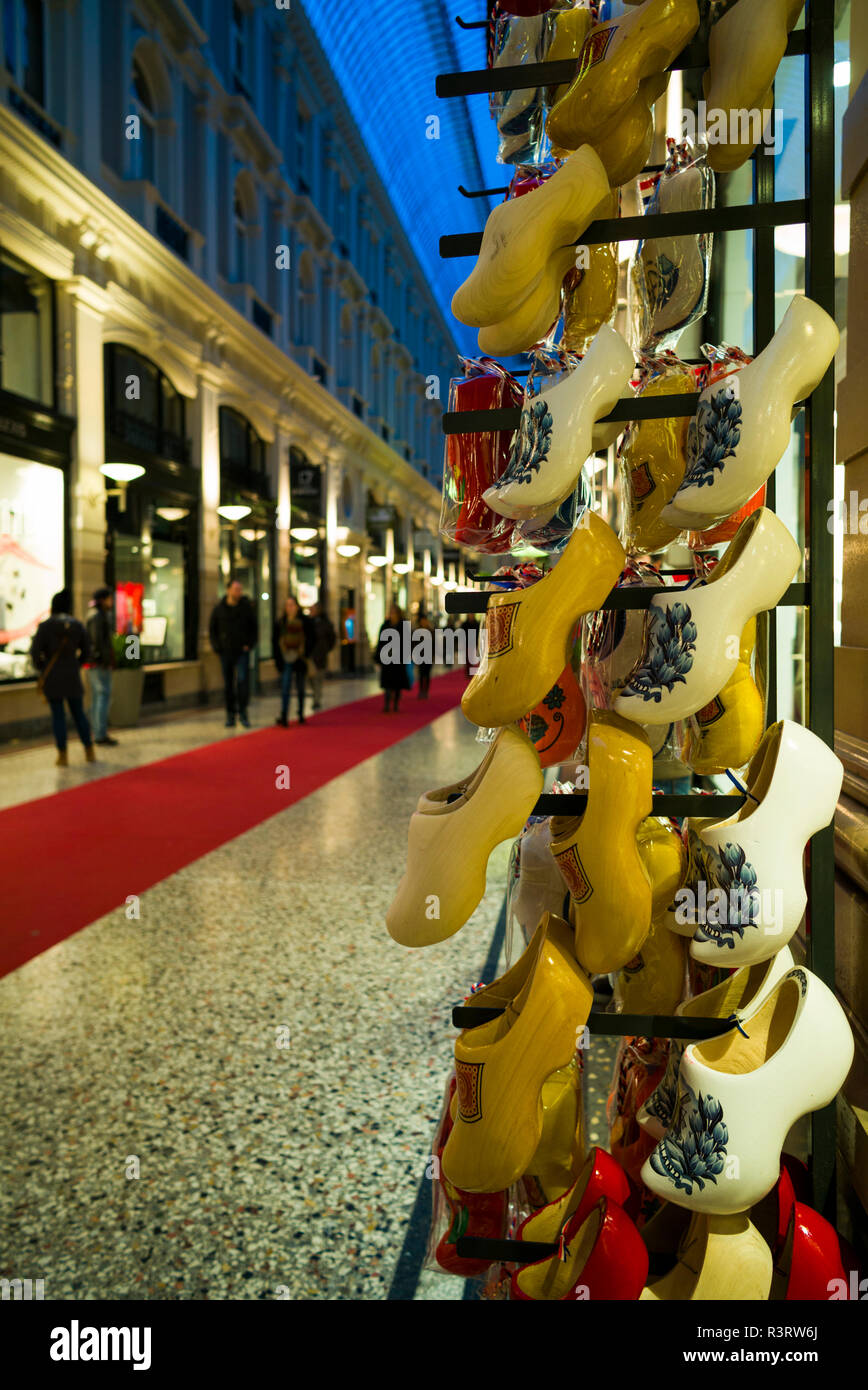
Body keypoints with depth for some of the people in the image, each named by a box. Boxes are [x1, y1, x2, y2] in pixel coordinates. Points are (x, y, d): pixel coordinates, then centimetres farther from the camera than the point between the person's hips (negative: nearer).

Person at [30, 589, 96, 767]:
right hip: (72, 676, 3)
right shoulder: (77, 625, 0)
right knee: (79, 712, 12)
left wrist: (40, 667, 7)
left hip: (51, 676, -2)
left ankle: (63, 756, 4)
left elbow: (35, 651, -12)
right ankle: (90, 752, 13)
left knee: (57, 714, 4)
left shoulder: (46, 625, -10)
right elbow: (86, 652, 5)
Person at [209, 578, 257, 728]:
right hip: (225, 652, 1)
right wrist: (217, 647, -1)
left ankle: (243, 712, -6)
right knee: (228, 684, 5)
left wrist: (250, 645, -2)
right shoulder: (218, 609, 2)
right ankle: (230, 715, 11)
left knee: (243, 680, -14)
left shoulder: (246, 607, 1)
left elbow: (253, 628, 8)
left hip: (242, 652, -1)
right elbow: (212, 630, 10)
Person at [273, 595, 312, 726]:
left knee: (301, 689, 12)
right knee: (285, 689, -8)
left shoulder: (305, 621, -1)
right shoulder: (280, 622, 4)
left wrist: (305, 655, -11)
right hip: (286, 661, 0)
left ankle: (301, 715, 24)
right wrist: (278, 658, -1)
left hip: (300, 660, 0)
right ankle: (284, 717, -13)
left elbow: (309, 640, -2)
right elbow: (275, 641, 6)